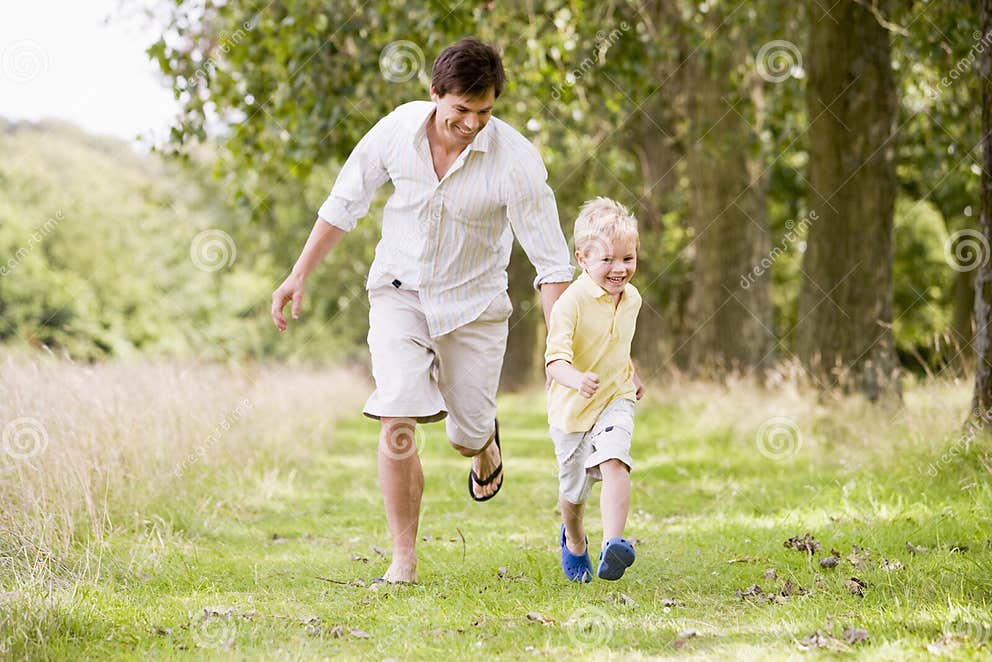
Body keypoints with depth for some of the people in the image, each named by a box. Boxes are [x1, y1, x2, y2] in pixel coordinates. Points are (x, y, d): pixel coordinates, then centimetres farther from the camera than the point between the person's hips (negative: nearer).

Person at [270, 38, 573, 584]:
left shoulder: (515, 158, -23)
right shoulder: (398, 130, -16)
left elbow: (551, 262, -20)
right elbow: (344, 202, 1)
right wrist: (299, 275, 2)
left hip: (474, 303, 0)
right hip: (400, 292, 1)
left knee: (467, 436, 10)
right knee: (397, 423, -17)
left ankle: (483, 442, 50)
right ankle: (403, 559, -7)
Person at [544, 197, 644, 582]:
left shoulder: (632, 299, 0)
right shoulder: (572, 302, -22)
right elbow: (555, 358, -31)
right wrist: (577, 379, -49)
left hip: (615, 401, 3)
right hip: (571, 407, -3)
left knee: (614, 463, -27)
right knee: (573, 490, 14)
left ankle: (613, 545, -36)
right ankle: (574, 543, 46)